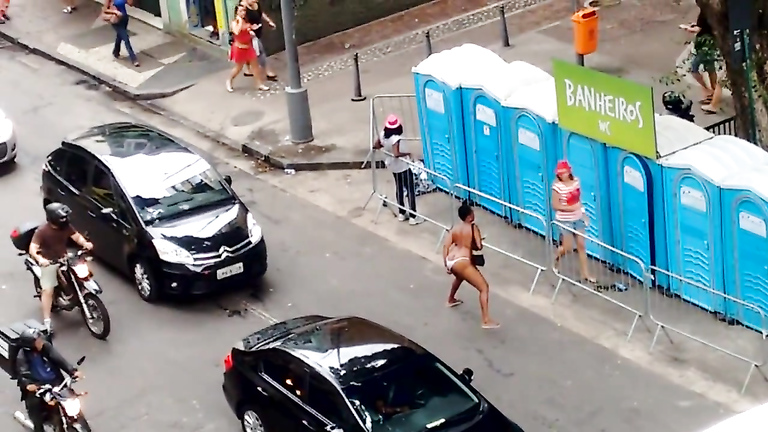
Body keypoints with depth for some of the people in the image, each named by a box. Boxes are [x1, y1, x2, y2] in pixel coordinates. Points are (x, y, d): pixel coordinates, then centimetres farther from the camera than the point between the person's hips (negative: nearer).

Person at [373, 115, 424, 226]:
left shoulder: (383, 134, -9)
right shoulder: (396, 139, -31)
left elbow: (376, 146, 3)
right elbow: (396, 154, -39)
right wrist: (407, 153, -22)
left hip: (393, 166, 8)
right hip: (403, 167, -8)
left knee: (399, 188, 22)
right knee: (410, 190, 3)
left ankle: (401, 214, 32)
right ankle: (413, 217, 8)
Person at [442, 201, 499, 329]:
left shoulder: (454, 229, 14)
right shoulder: (473, 227, -2)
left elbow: (446, 246, 8)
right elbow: (479, 247, -6)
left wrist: (446, 265, 11)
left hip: (450, 261, 8)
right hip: (462, 262, -8)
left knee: (460, 276, 44)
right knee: (484, 288, -6)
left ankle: (451, 300, 64)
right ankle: (486, 320, -17)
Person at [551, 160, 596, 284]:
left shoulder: (576, 181, -3)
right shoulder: (557, 186, -20)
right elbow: (555, 205, -19)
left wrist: (583, 211, 10)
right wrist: (571, 208, -26)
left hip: (578, 218, 5)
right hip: (565, 220, -5)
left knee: (581, 245, 8)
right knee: (568, 248, 3)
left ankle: (585, 274, 17)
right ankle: (557, 257, 38)